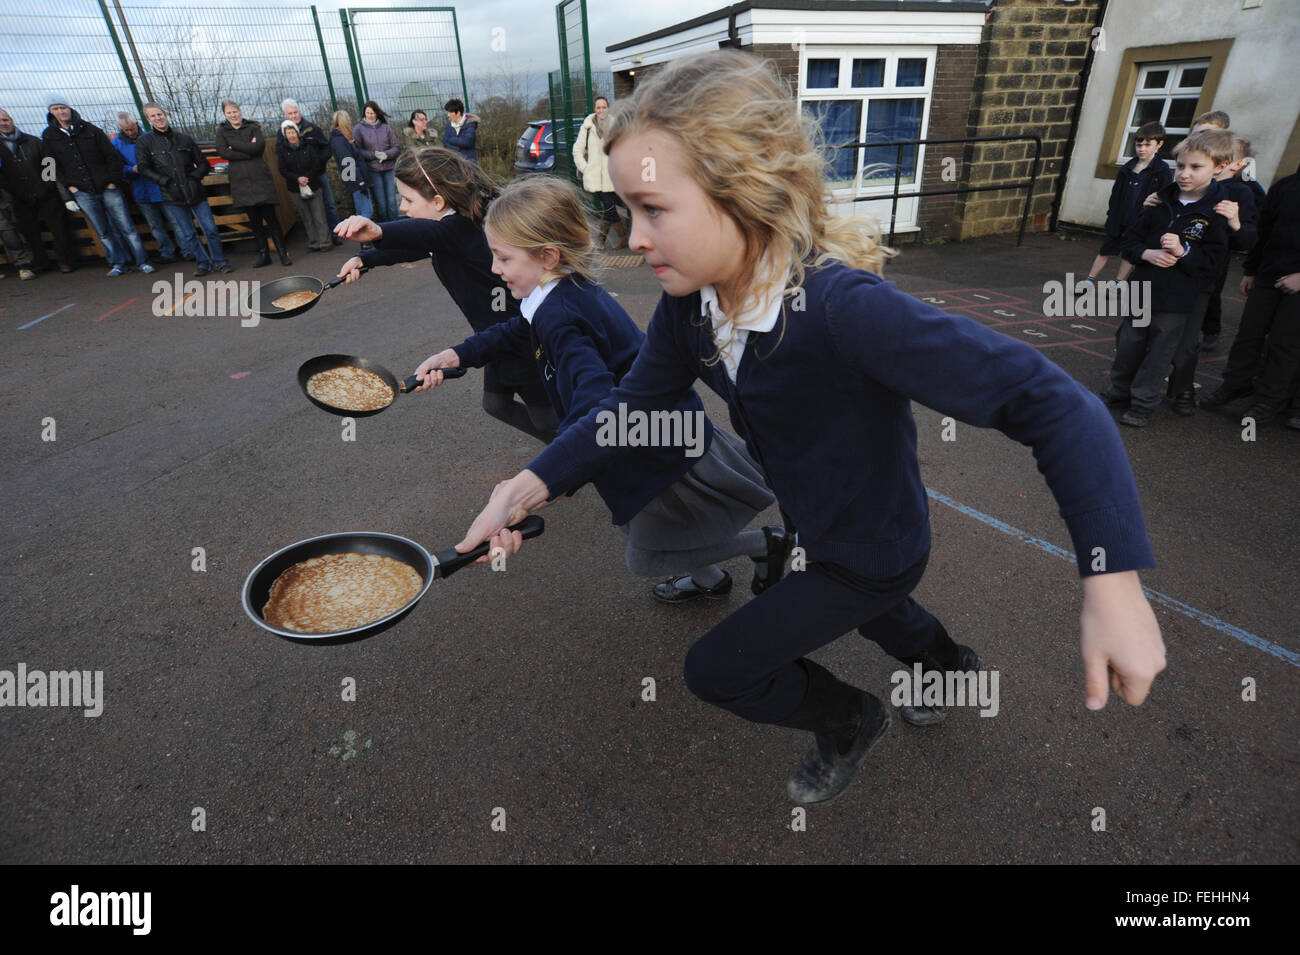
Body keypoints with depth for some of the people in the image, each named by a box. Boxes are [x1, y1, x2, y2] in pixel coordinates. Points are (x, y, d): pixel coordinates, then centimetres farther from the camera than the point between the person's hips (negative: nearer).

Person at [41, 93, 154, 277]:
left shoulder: (90, 130, 3)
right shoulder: (49, 136, 8)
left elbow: (112, 156, 4)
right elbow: (53, 165, 11)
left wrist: (113, 180, -3)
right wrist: (68, 185, 0)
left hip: (107, 188, -2)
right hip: (83, 193, 2)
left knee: (126, 227, -4)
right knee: (103, 232, 4)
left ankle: (142, 261, 1)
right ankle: (119, 264, 10)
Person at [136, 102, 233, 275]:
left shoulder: (184, 139, 9)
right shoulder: (145, 142, 5)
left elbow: (204, 164, 12)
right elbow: (144, 168, 1)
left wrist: (195, 176, -4)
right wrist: (164, 181, -10)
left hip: (196, 193, 1)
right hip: (172, 197, 0)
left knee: (211, 229, -2)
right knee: (188, 235, 3)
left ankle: (219, 262, 10)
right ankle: (203, 263, 14)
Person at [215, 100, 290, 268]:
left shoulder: (253, 127, 7)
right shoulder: (222, 131, 10)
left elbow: (259, 146, -11)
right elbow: (222, 152, -5)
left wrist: (234, 144, -9)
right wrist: (248, 150, -10)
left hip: (260, 178, -2)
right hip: (241, 181, 2)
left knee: (270, 217, -6)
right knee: (254, 220, 5)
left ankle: (283, 252, -1)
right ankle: (263, 254, 10)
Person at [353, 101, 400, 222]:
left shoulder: (385, 127, 7)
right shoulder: (359, 129, 3)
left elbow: (397, 147, 5)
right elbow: (357, 150, -2)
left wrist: (386, 154, -13)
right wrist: (374, 155, -14)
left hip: (389, 168, 2)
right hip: (372, 170, -2)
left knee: (392, 201, 1)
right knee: (380, 204, 0)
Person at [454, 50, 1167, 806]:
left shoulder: (844, 308, -39)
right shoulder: (691, 300, -17)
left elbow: (1051, 400, -38)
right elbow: (636, 402, -8)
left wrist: (1112, 584, -43)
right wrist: (536, 482, -21)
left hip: (873, 553, -7)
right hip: (813, 530, 7)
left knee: (715, 668, 2)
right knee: (868, 610, 35)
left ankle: (849, 721, 31)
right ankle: (950, 666, 69)